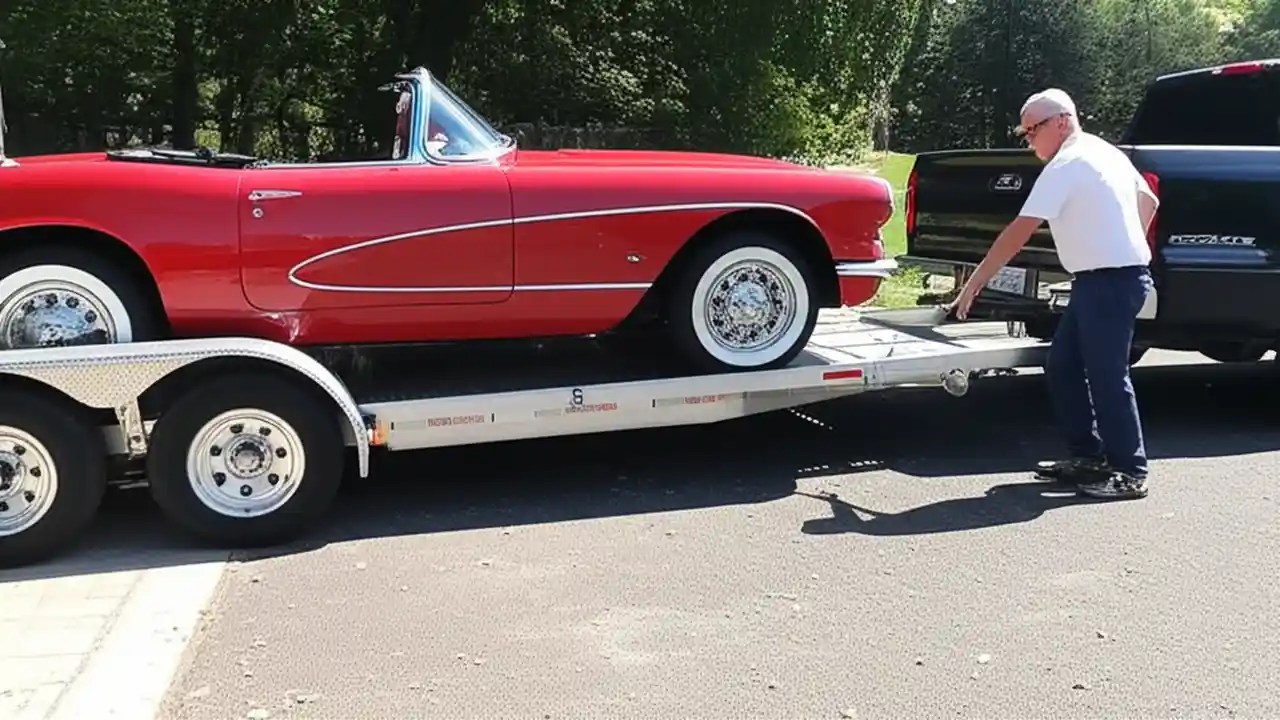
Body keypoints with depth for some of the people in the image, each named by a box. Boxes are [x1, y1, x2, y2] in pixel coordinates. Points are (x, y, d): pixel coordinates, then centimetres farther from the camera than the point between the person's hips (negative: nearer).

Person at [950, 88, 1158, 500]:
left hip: (1109, 281, -10)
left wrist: (972, 286, -17)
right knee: (1062, 368, 12)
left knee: (1107, 375, -5)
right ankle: (1087, 455, 19)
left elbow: (1020, 232, -19)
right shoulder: (1106, 152, 15)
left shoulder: (1066, 165, -14)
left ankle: (1129, 472, 3)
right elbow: (1149, 201, 25)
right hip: (1103, 280, 10)